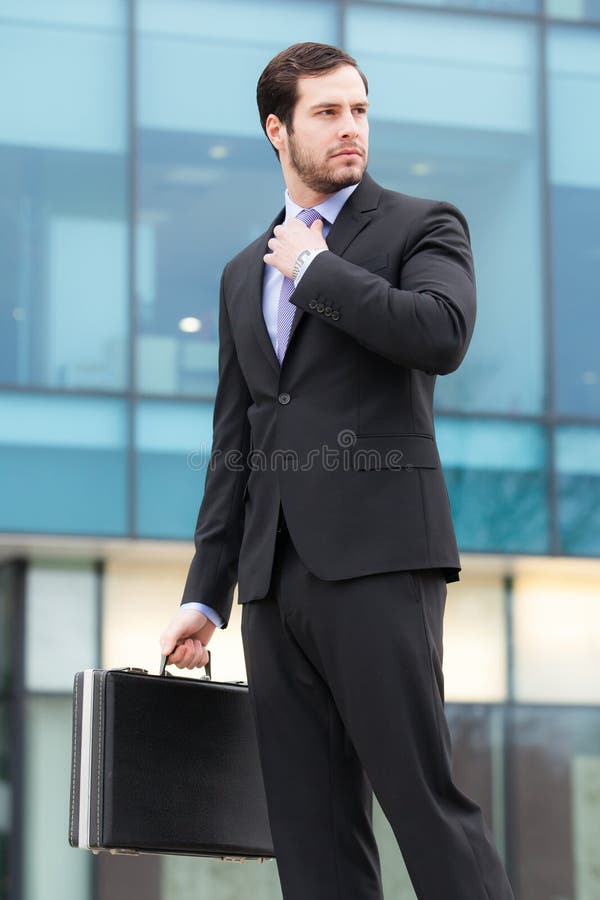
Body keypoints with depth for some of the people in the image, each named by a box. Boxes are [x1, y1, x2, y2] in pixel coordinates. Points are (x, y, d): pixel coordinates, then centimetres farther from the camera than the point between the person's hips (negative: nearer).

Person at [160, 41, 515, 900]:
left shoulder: (422, 226, 7)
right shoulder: (245, 275, 22)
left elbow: (443, 334, -16)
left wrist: (315, 270, -5)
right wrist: (206, 595, 16)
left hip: (376, 554, -5)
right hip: (276, 575, 6)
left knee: (423, 799, -12)